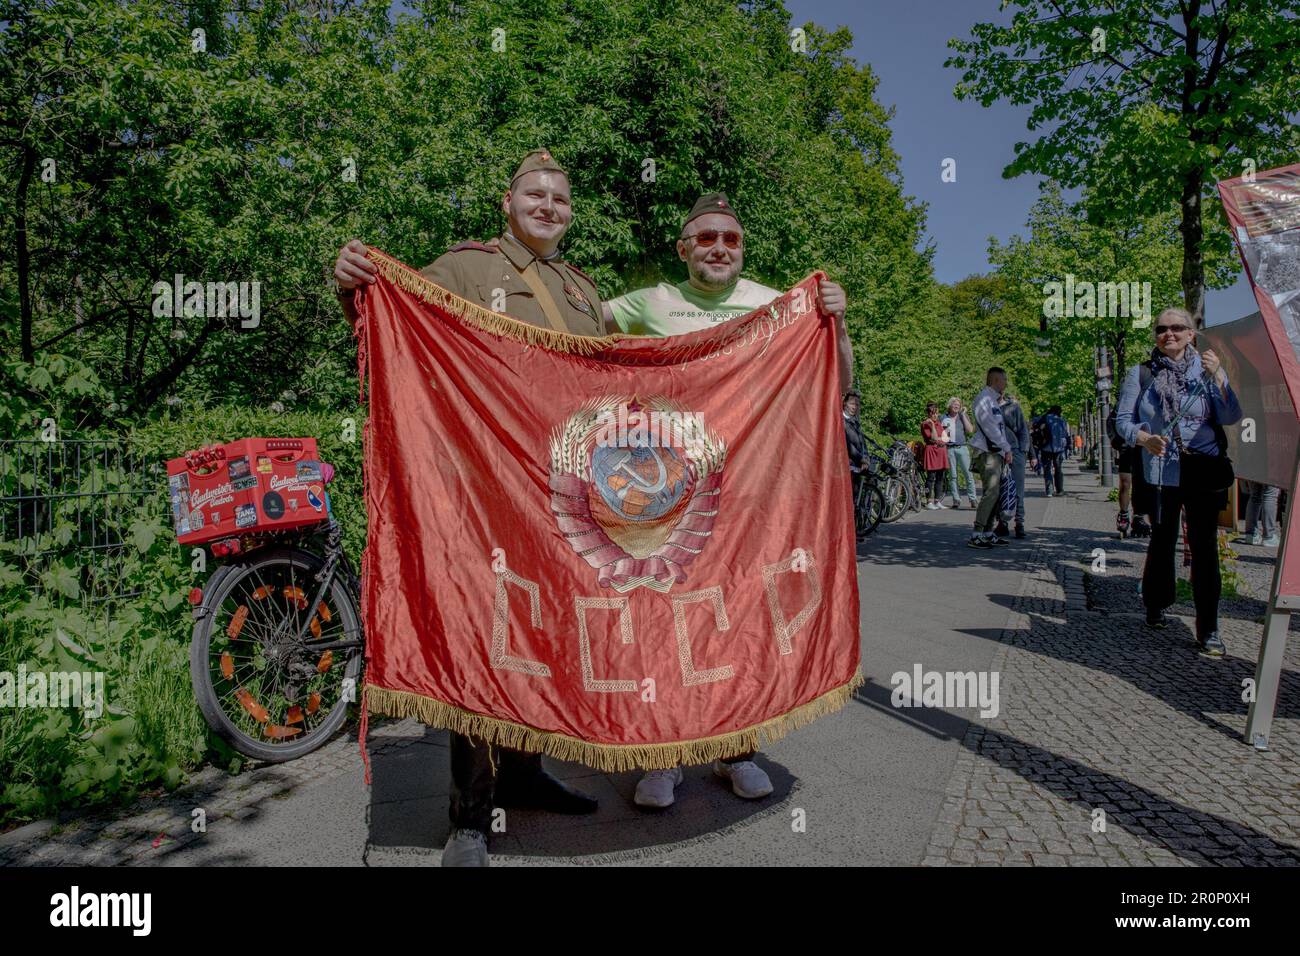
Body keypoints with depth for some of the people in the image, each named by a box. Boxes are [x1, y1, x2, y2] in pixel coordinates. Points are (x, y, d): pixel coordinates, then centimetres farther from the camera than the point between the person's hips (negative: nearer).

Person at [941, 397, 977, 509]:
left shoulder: (964, 416, 13)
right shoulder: (943, 418, 13)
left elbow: (970, 430, -1)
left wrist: (963, 415, -1)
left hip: (962, 448, 0)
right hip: (949, 449, 1)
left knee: (968, 474, -7)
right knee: (952, 475, 0)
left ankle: (972, 499, -4)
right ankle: (956, 500, 4)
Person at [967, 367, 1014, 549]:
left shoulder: (994, 401, 21)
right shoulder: (983, 398, -10)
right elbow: (989, 427, -16)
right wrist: (1007, 448, -12)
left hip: (996, 453, 10)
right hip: (987, 453, -10)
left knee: (995, 493, 9)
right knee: (991, 492, -16)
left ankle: (988, 533, 13)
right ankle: (976, 535, -16)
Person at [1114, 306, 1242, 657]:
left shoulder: (1207, 369, 4)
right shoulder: (1141, 374, 4)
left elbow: (1230, 418, -5)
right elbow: (1122, 419, 3)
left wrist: (1218, 378, -17)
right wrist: (1144, 438, -15)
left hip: (1205, 470, 0)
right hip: (1161, 472, 0)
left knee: (1204, 545, -2)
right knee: (1162, 540, 9)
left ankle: (1208, 629, 3)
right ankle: (1155, 608, 27)